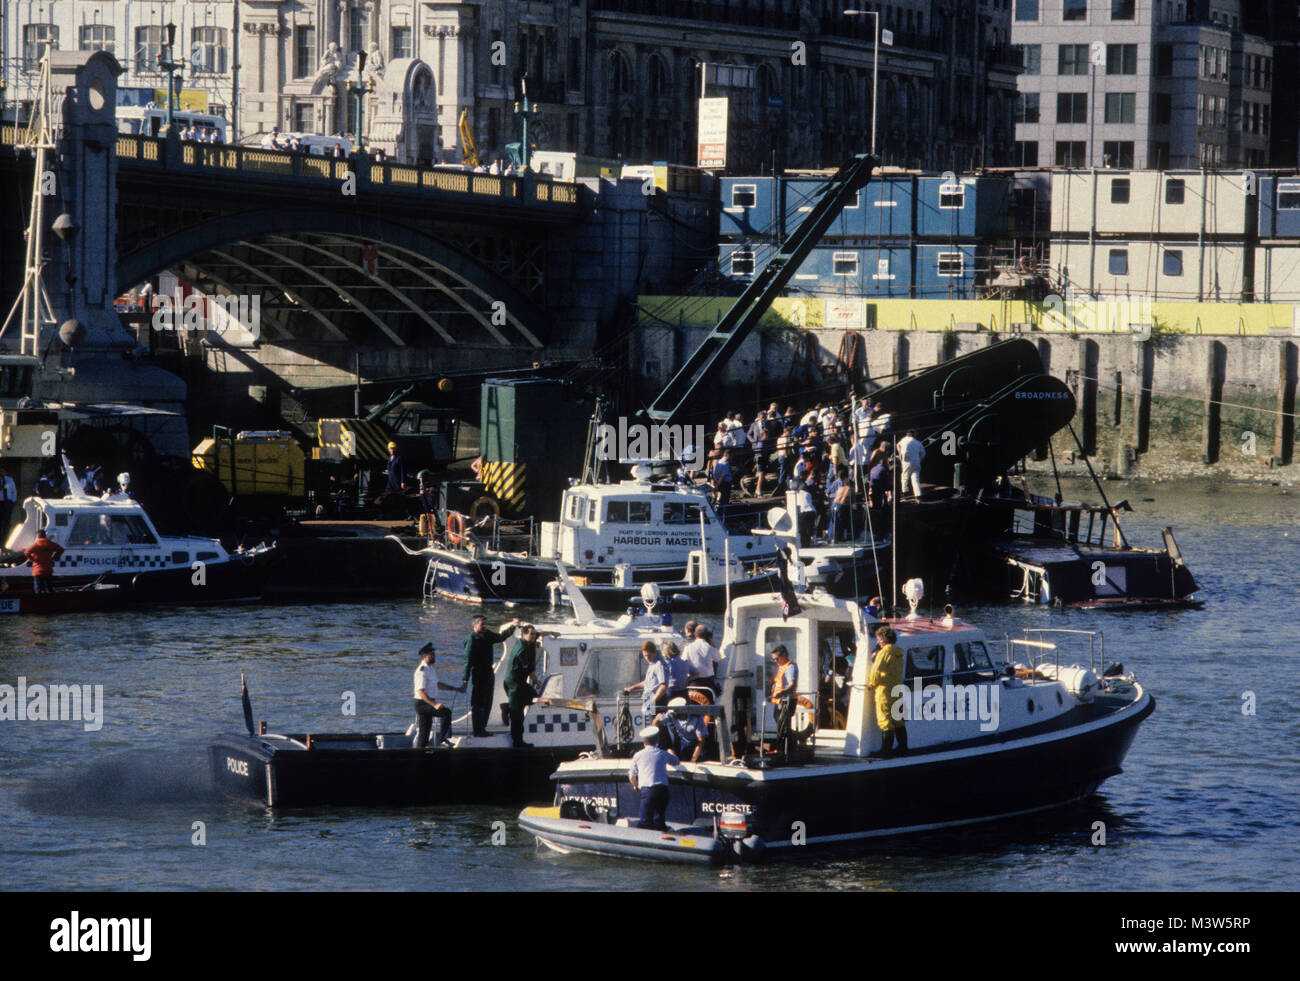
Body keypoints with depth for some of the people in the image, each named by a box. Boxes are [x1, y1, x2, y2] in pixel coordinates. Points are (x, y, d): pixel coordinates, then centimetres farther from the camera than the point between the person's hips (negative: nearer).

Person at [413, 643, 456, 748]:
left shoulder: (431, 668, 16)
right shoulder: (422, 671, -16)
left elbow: (437, 684, 32)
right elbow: (420, 692, -25)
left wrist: (454, 688, 26)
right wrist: (434, 704, -34)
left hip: (429, 703, 10)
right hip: (422, 703, -10)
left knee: (424, 732, 9)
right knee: (446, 712, -25)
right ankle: (441, 739, -21)